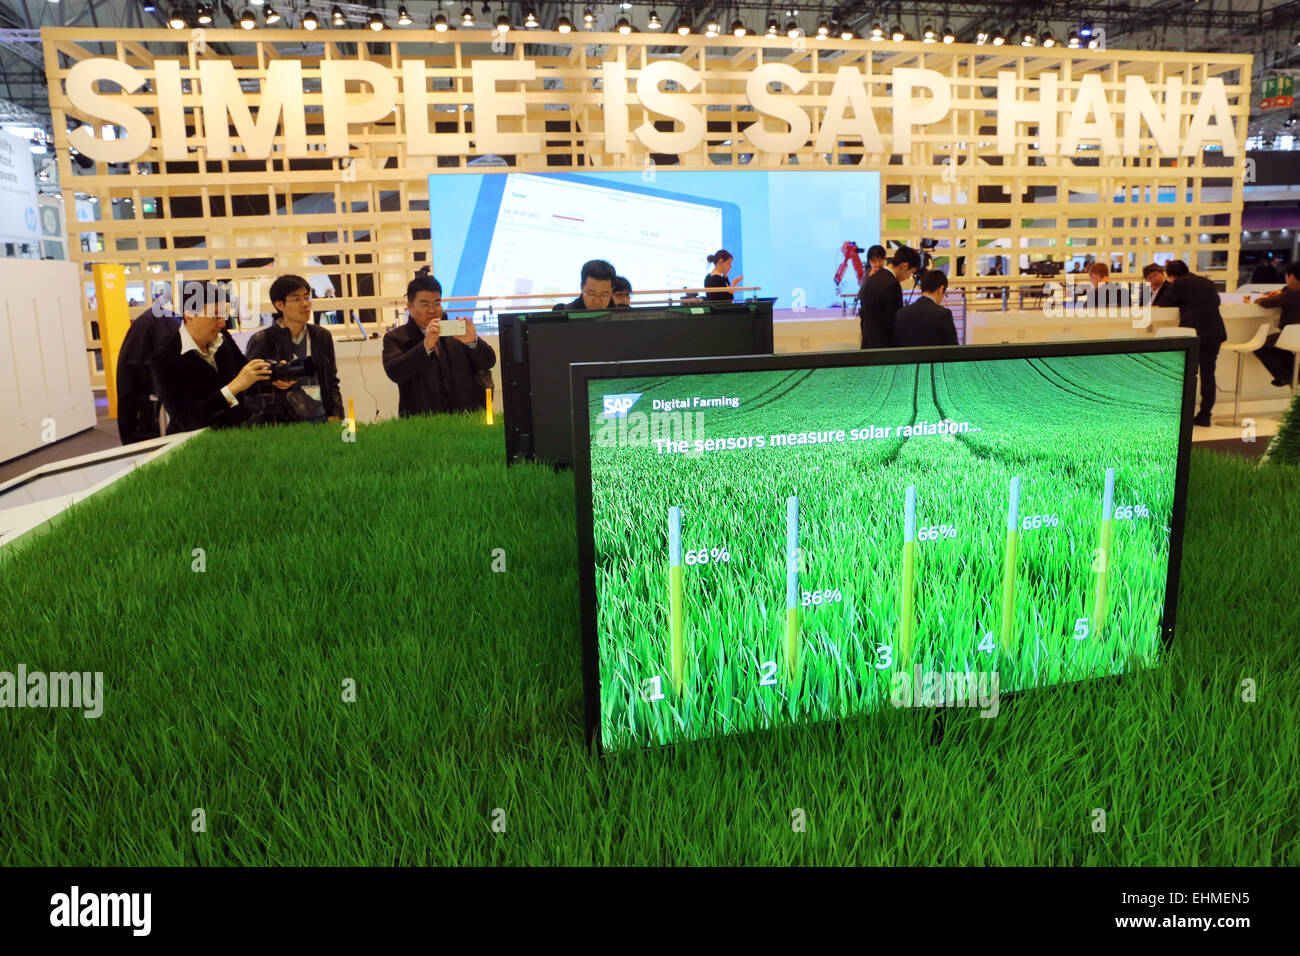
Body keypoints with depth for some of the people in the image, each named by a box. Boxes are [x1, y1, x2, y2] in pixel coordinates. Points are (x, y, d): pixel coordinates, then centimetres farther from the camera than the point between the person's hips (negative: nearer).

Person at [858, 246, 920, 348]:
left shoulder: (869, 279, 11)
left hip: (868, 345, 9)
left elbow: (861, 317, 16)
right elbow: (893, 322, -17)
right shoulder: (892, 284, -16)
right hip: (885, 346, -9)